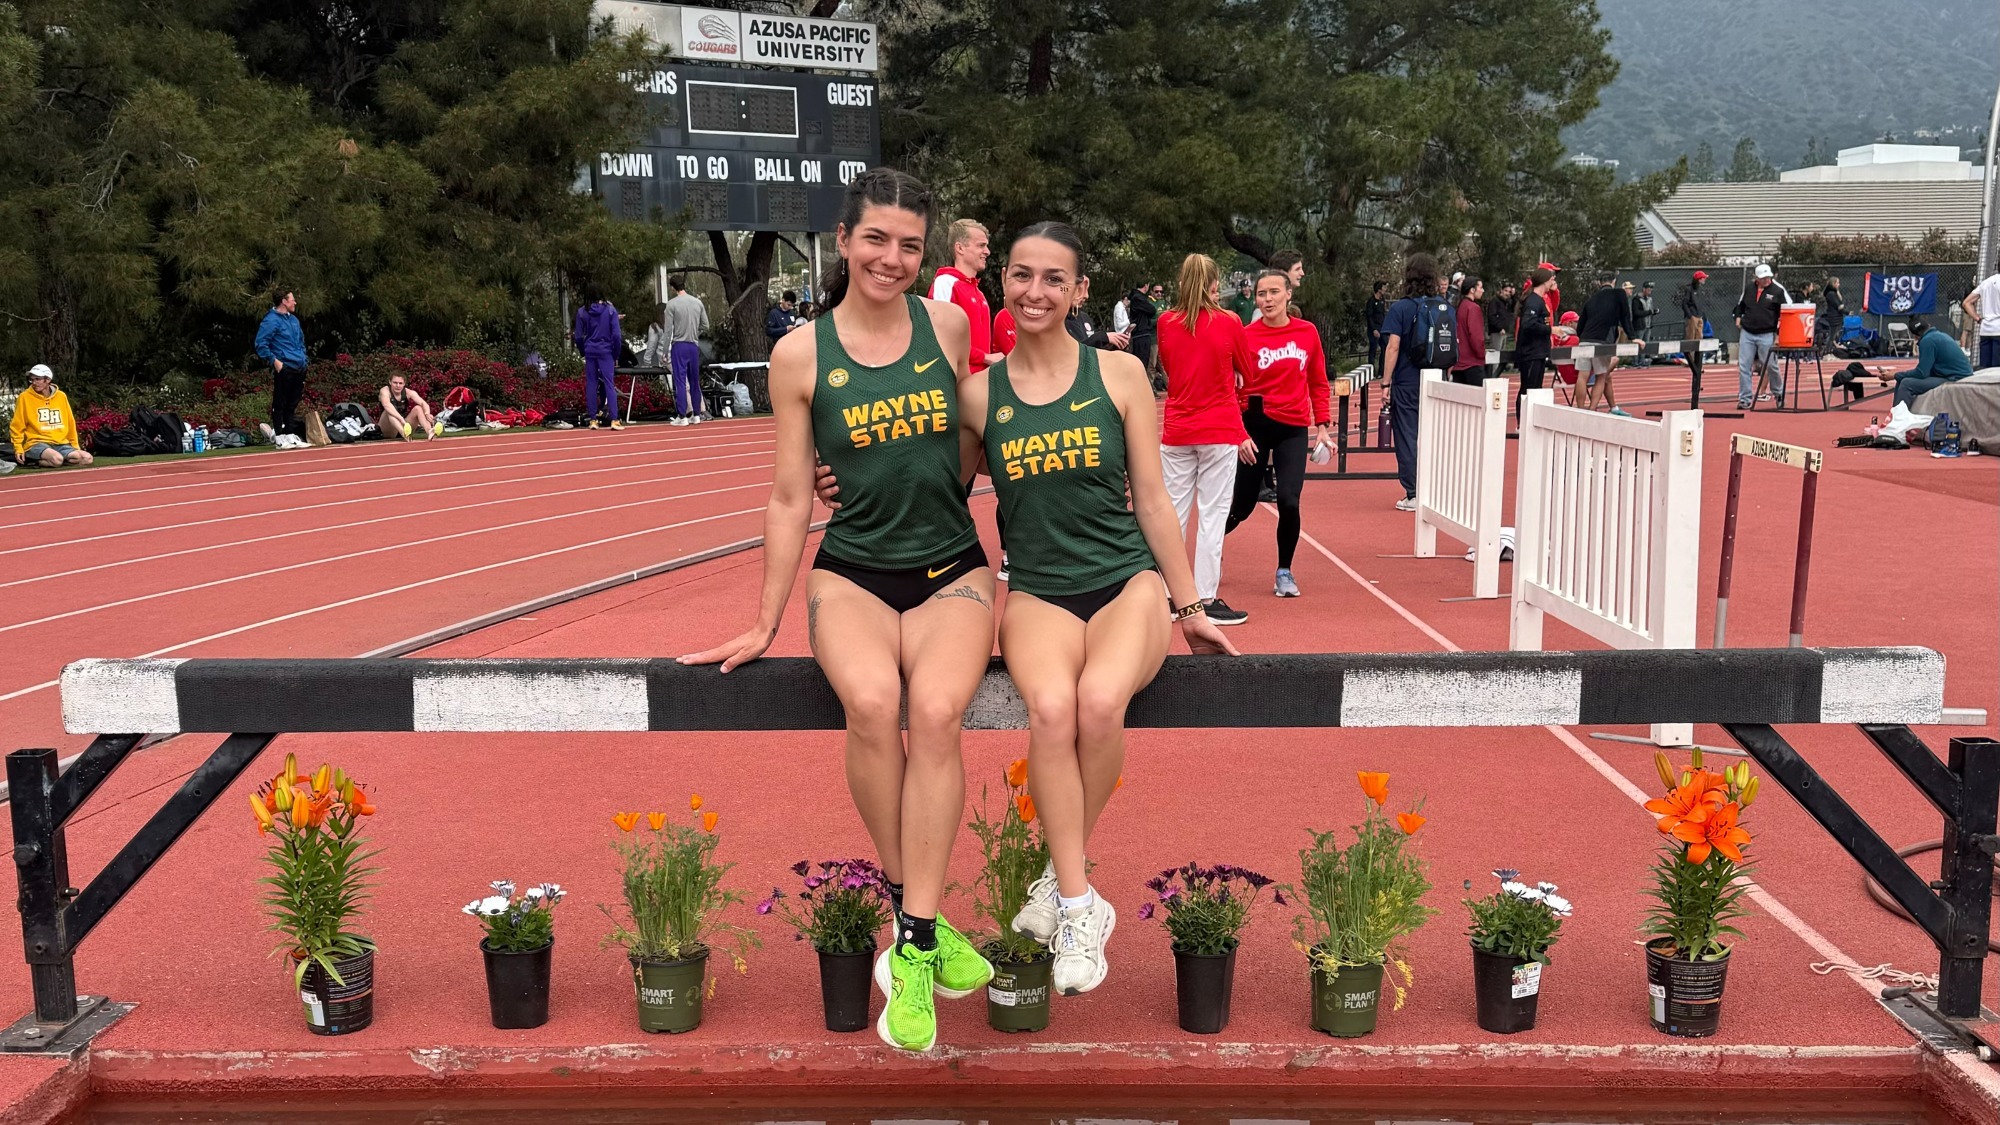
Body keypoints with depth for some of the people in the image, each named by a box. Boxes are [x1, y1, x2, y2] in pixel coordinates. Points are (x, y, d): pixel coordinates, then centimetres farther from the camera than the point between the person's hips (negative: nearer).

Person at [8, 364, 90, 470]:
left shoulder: (61, 396, 9)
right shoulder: (25, 397, 0)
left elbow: (70, 422, 17)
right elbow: (17, 426, 3)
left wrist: (75, 445, 16)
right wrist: (18, 448, -6)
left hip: (61, 444, 5)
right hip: (36, 443, -5)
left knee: (87, 458, -20)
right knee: (57, 459, -36)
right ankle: (32, 460, -7)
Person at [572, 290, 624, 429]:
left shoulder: (582, 312, 2)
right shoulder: (610, 310, -3)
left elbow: (578, 337, 2)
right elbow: (616, 335, -6)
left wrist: (583, 352, 13)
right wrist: (616, 355, 2)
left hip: (589, 351, 2)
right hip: (606, 351, -2)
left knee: (591, 384, 7)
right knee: (609, 383, -4)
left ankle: (593, 419, 6)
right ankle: (614, 420, -13)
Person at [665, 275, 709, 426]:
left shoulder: (672, 304, -8)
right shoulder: (698, 302, 4)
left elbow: (668, 329, -9)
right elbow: (705, 326, 6)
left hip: (679, 345, -4)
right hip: (694, 345, 4)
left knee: (680, 381, -3)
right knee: (694, 381, 11)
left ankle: (682, 416, -5)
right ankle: (696, 415, 15)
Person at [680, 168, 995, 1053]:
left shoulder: (948, 326, 5)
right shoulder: (801, 356, 1)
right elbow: (790, 498, 6)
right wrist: (765, 623, 8)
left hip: (950, 569, 1)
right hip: (852, 572, -1)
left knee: (935, 710, -30)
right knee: (870, 701, -32)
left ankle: (912, 947, -20)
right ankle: (915, 912, -11)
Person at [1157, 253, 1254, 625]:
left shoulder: (1166, 323, 2)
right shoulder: (1228, 322, -5)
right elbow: (1244, 371, 9)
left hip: (1176, 432, 3)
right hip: (1219, 432, -3)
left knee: (1172, 513, 9)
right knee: (1212, 516, 0)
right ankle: (1206, 599, 1)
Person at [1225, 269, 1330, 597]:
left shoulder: (1308, 333, 1)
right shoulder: (1246, 336, -5)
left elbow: (1318, 383, 8)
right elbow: (1233, 387, -3)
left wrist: (1322, 424, 3)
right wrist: (1238, 431, -12)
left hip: (1294, 429, 1)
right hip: (1255, 425, -1)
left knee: (1289, 502, -13)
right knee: (1242, 505, 6)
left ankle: (1284, 572, 9)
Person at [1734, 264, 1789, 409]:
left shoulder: (1778, 290, -4)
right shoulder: (1749, 288, 8)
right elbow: (1740, 304, 25)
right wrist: (1738, 317, 10)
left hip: (1767, 335, -4)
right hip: (1746, 333, 4)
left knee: (1770, 365, -3)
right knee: (1743, 366, -1)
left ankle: (1779, 393, 19)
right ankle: (1745, 399, 5)